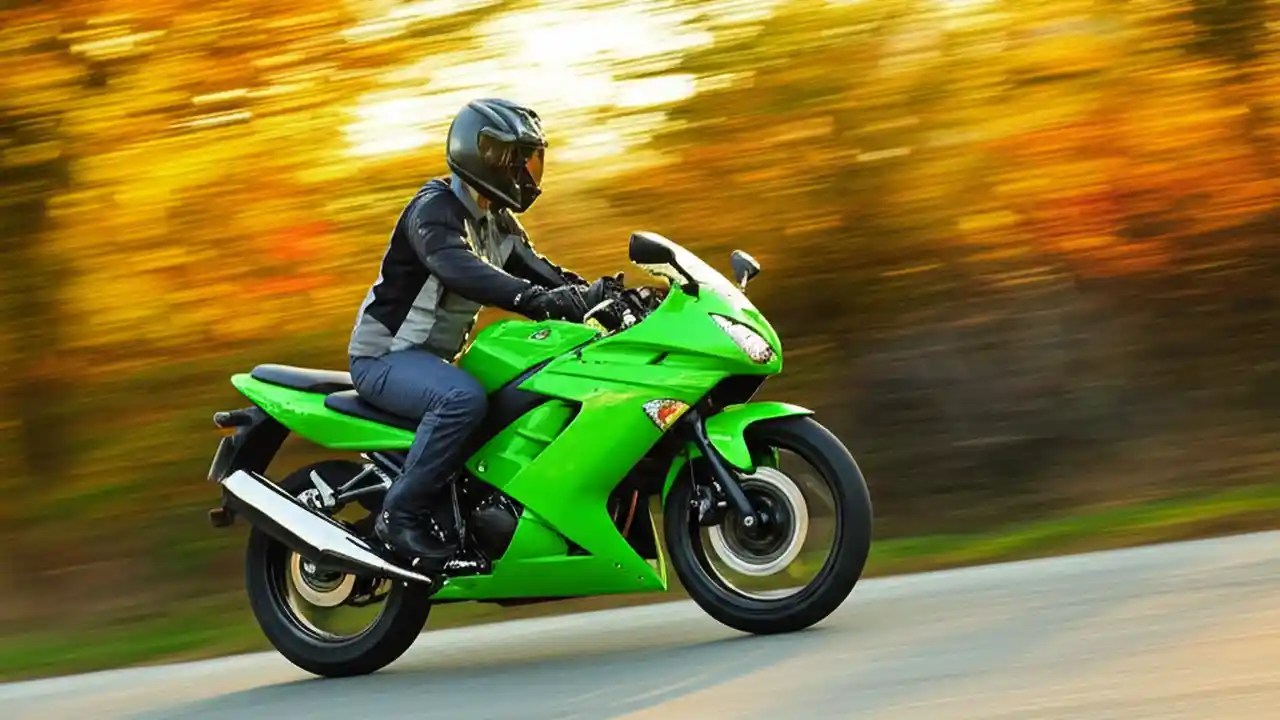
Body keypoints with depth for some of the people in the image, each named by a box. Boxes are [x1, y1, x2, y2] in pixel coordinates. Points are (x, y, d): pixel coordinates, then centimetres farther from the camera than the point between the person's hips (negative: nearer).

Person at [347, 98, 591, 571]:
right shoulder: (434, 208, -18)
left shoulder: (498, 222, 12)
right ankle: (401, 514, -26)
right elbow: (455, 268, -36)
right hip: (384, 356, -10)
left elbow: (537, 270, 5)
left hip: (433, 358, 10)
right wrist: (537, 299, -49)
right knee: (462, 398, -36)